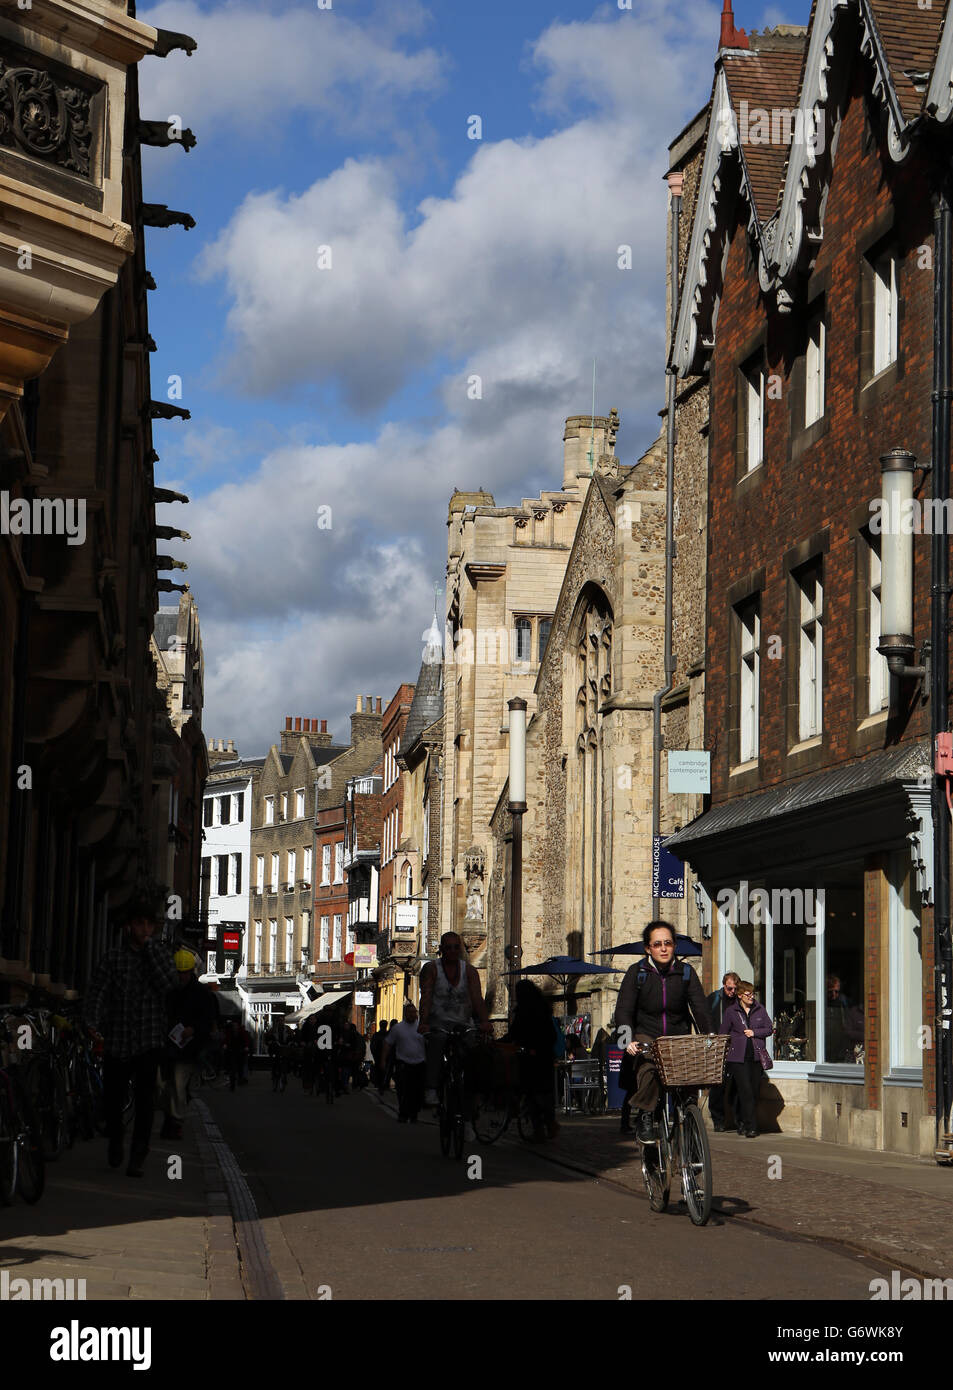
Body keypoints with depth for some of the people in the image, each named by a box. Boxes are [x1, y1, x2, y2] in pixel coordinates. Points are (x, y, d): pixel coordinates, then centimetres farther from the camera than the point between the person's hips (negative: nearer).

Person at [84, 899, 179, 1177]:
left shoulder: (161, 953, 6)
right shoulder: (113, 957, 2)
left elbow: (170, 984, -12)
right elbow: (97, 994, -5)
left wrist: (149, 947, -11)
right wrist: (93, 1026, -21)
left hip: (149, 1041, -1)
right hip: (117, 1040, 1)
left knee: (145, 1098, -12)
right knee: (113, 1097, 8)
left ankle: (137, 1158, -8)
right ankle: (115, 1142, 35)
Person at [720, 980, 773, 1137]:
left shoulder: (760, 1009, 9)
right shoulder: (731, 1011, 3)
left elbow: (769, 1029, 11)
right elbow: (723, 1033, 8)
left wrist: (754, 1033, -5)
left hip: (756, 1057, 3)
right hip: (738, 1058, -3)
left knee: (754, 1091, 4)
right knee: (746, 1092, -11)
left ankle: (741, 1120, 23)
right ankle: (750, 1128, -12)